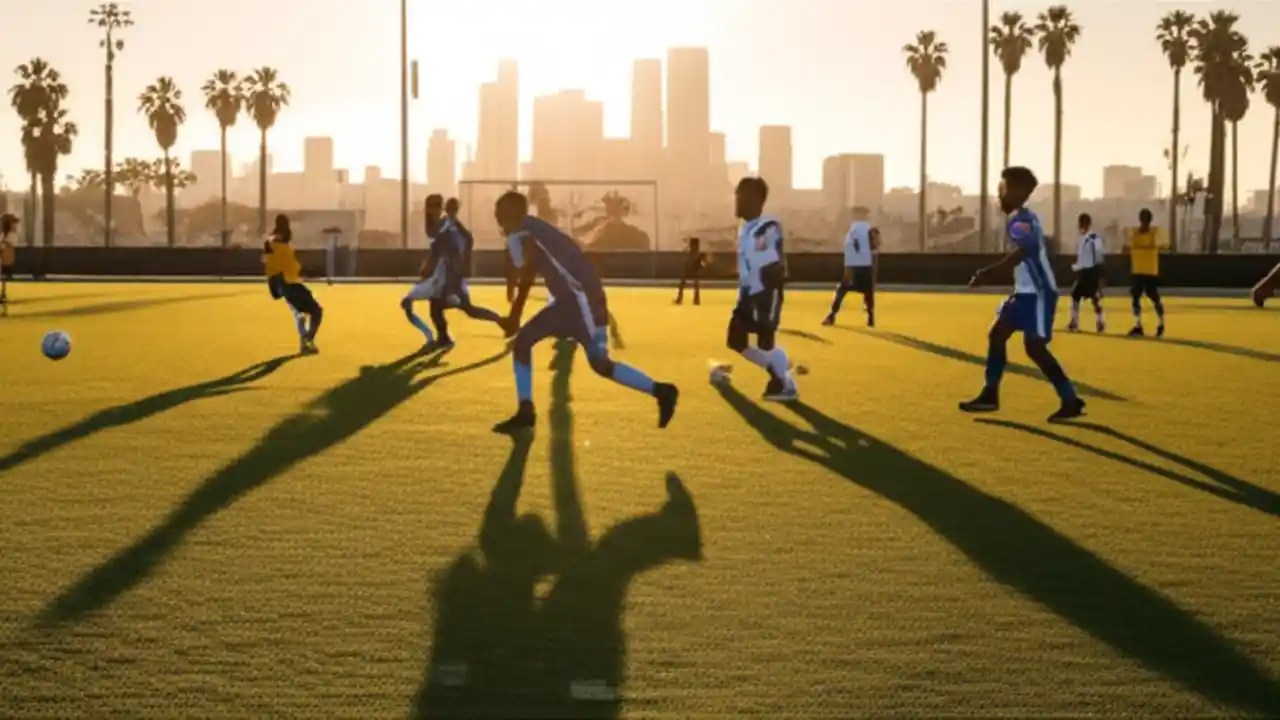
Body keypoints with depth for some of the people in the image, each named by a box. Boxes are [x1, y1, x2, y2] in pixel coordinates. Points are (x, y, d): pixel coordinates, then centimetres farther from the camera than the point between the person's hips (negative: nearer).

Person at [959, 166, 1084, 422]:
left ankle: (1071, 401, -7)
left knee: (1034, 347, -12)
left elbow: (1022, 253, -31)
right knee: (997, 334, 11)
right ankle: (990, 395, 16)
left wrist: (987, 273, -34)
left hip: (1038, 292, -10)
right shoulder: (1024, 218, 15)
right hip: (1027, 291, 10)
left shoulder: (1020, 219, -16)